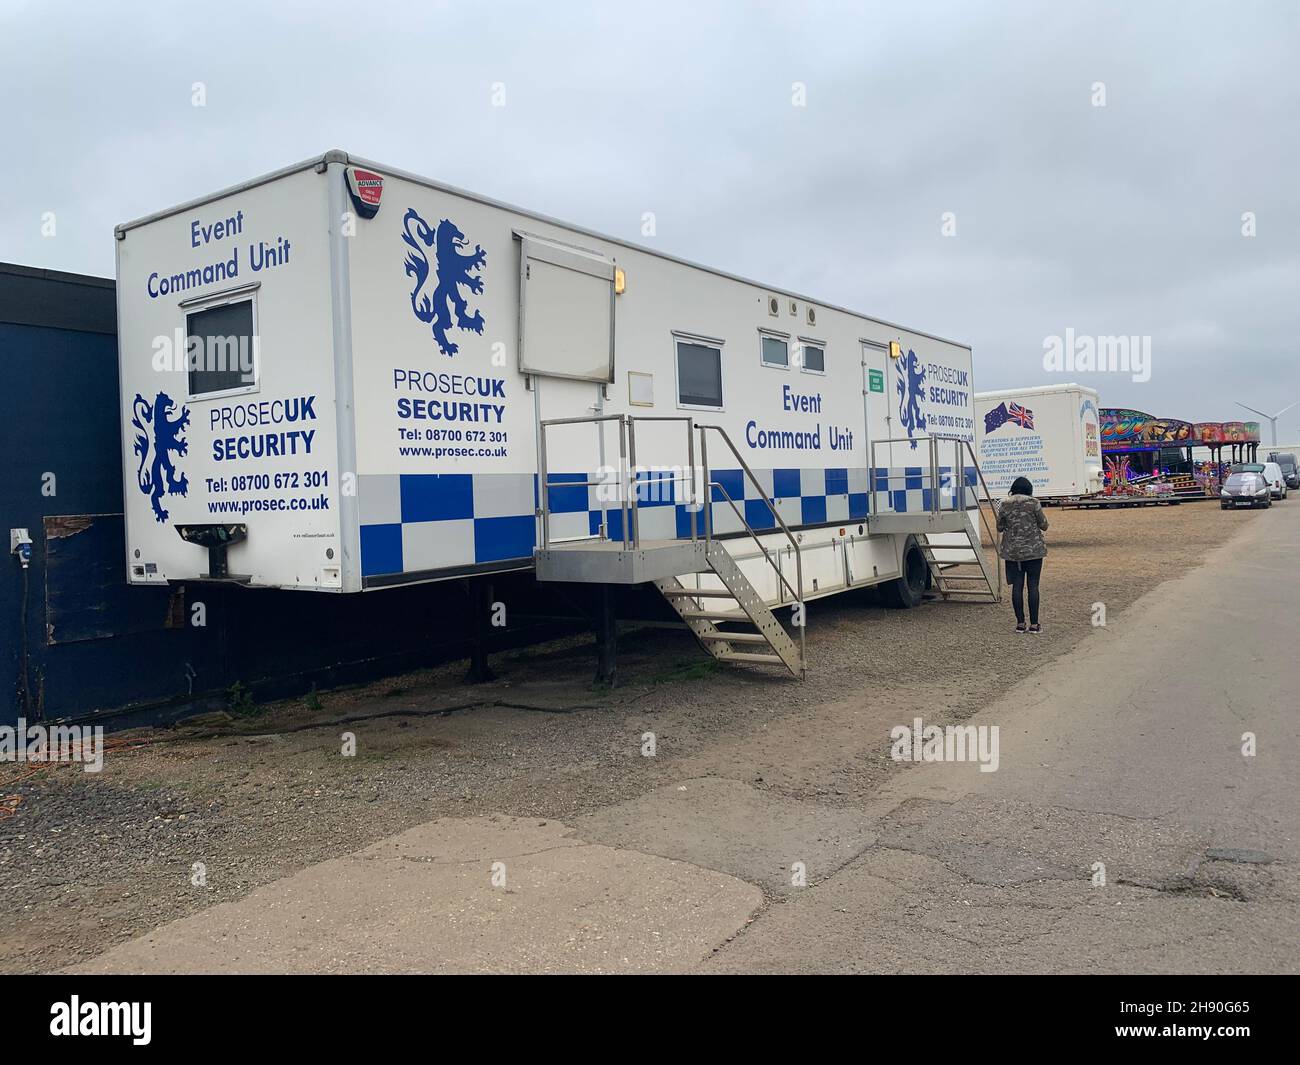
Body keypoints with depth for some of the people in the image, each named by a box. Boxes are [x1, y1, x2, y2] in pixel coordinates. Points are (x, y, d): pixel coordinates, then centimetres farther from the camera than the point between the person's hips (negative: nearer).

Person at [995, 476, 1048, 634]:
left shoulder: (1004, 505, 0)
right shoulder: (1033, 503, -7)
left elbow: (1000, 527, 8)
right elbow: (1044, 525, 0)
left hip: (1012, 551, 2)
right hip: (1033, 550, -2)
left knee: (1017, 586, 6)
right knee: (1033, 585, 3)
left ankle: (1020, 623, 8)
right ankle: (1034, 624, 4)